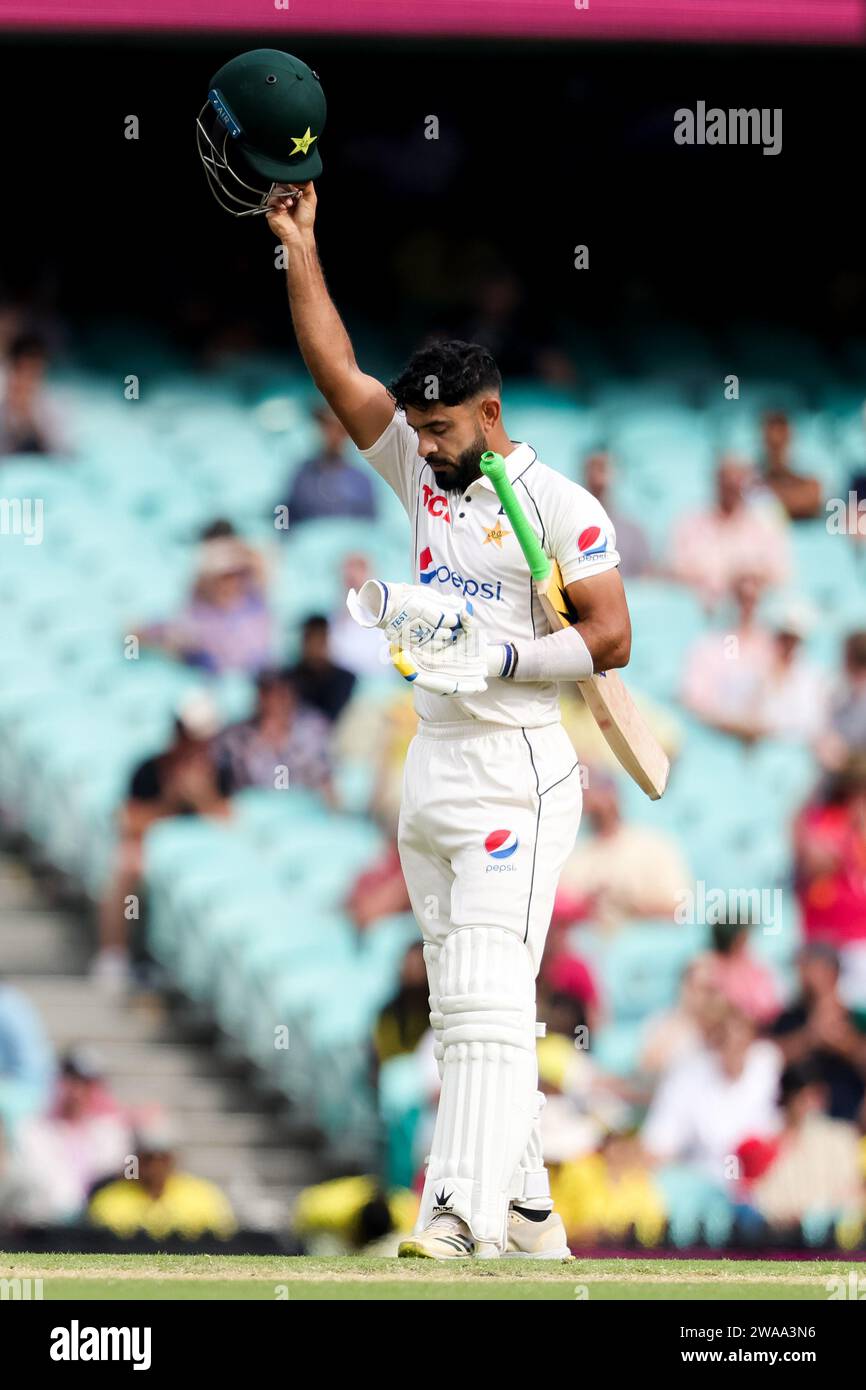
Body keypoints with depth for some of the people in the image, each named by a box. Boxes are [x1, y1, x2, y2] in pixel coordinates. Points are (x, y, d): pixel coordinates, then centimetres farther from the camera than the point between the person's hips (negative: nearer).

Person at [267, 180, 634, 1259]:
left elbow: (611, 637, -10)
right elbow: (336, 369, 7)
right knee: (463, 1012, 8)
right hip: (431, 775, 8)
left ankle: (464, 1223, -28)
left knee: (486, 999, -18)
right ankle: (528, 1221, 13)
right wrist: (299, 247, 1)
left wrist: (497, 658, -20)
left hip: (517, 782, -8)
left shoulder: (558, 504, -7)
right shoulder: (423, 473, 11)